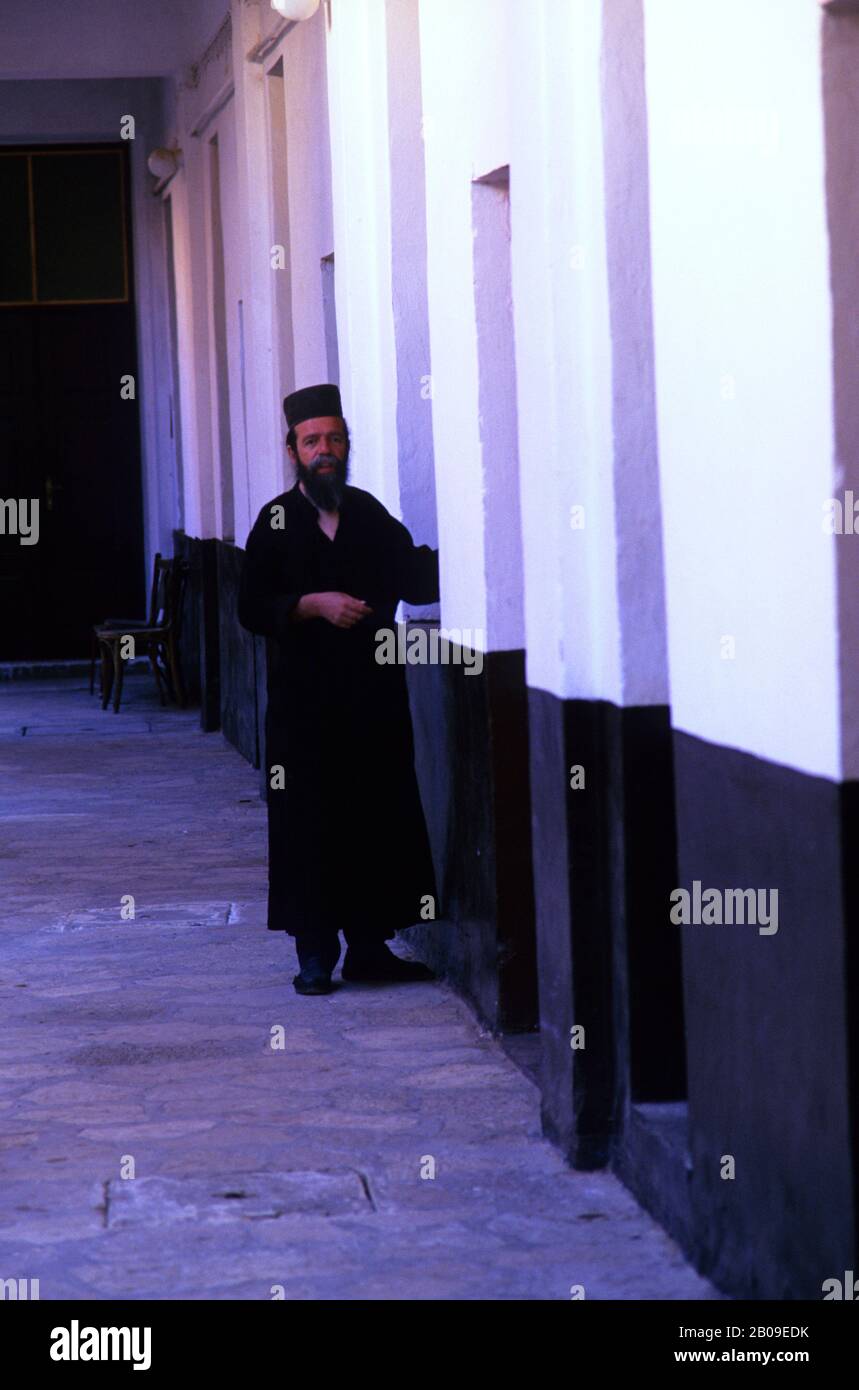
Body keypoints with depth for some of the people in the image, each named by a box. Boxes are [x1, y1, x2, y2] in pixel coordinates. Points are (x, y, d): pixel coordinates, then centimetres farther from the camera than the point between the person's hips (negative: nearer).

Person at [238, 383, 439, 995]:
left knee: (379, 817, 4)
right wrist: (314, 605, -16)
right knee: (309, 823, -4)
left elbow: (416, 584, 8)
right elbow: (253, 608, -4)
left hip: (373, 693, 3)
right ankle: (315, 954, 2)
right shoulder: (277, 521, 3)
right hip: (306, 698, -3)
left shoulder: (371, 514, 12)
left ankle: (369, 946, 12)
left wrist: (435, 553, -10)